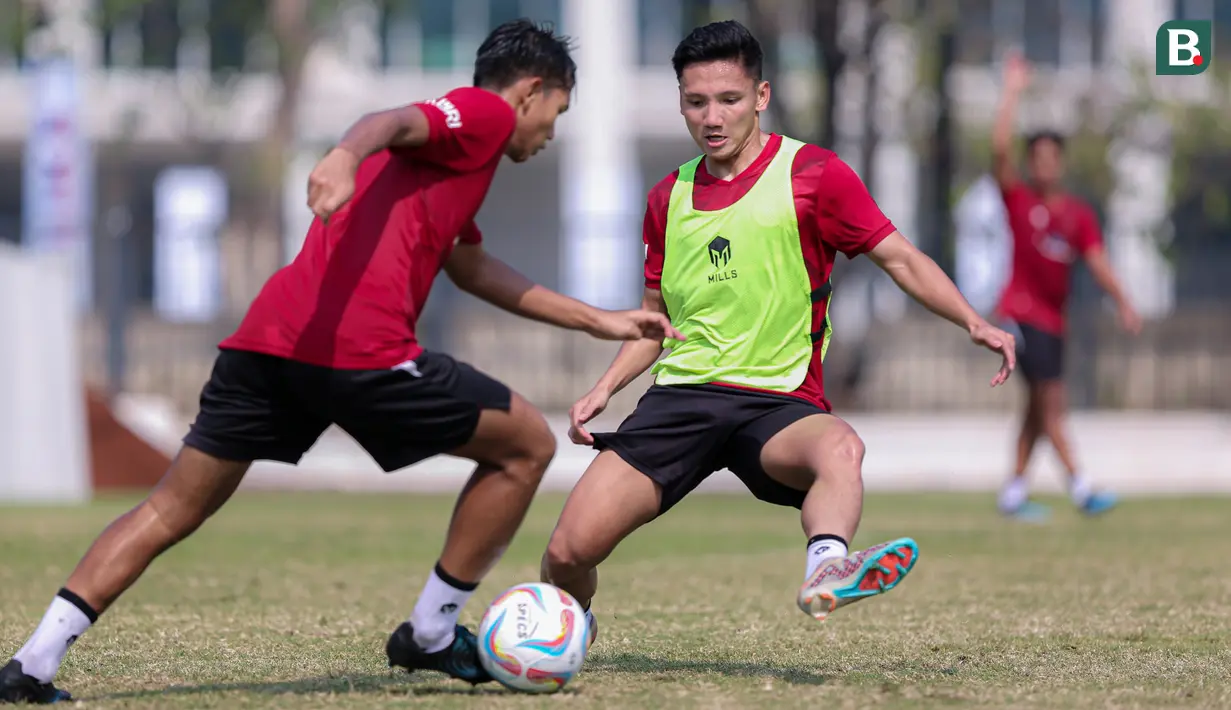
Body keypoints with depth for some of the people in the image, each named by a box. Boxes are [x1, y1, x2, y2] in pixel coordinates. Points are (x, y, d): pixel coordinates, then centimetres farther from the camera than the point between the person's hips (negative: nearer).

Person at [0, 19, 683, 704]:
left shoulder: (447, 145, 35)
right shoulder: (486, 113, 7)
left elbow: (476, 269, 45)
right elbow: (393, 122, -14)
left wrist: (599, 321, 50)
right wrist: (346, 155, -37)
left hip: (265, 340, 8)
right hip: (362, 352, -8)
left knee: (171, 511, 12)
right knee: (527, 444, 10)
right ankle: (432, 634, 14)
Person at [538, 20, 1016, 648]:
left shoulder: (812, 174, -1)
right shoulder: (669, 198, 13)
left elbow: (901, 260, -1)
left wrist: (973, 322, -16)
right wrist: (606, 387, 12)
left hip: (777, 401, -3)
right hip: (680, 394, 3)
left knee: (840, 448, -40)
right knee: (568, 552, -11)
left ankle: (826, 571, -68)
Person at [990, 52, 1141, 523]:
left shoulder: (1079, 215, 7)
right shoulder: (1019, 200, -2)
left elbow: (1097, 262, -1)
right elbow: (1000, 149, -13)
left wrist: (1122, 303, -16)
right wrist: (1012, 92, -14)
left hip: (1054, 319, 6)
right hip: (1021, 314, -6)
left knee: (1038, 409, 9)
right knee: (1051, 399, -13)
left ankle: (1014, 493, 17)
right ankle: (1080, 487, -18)